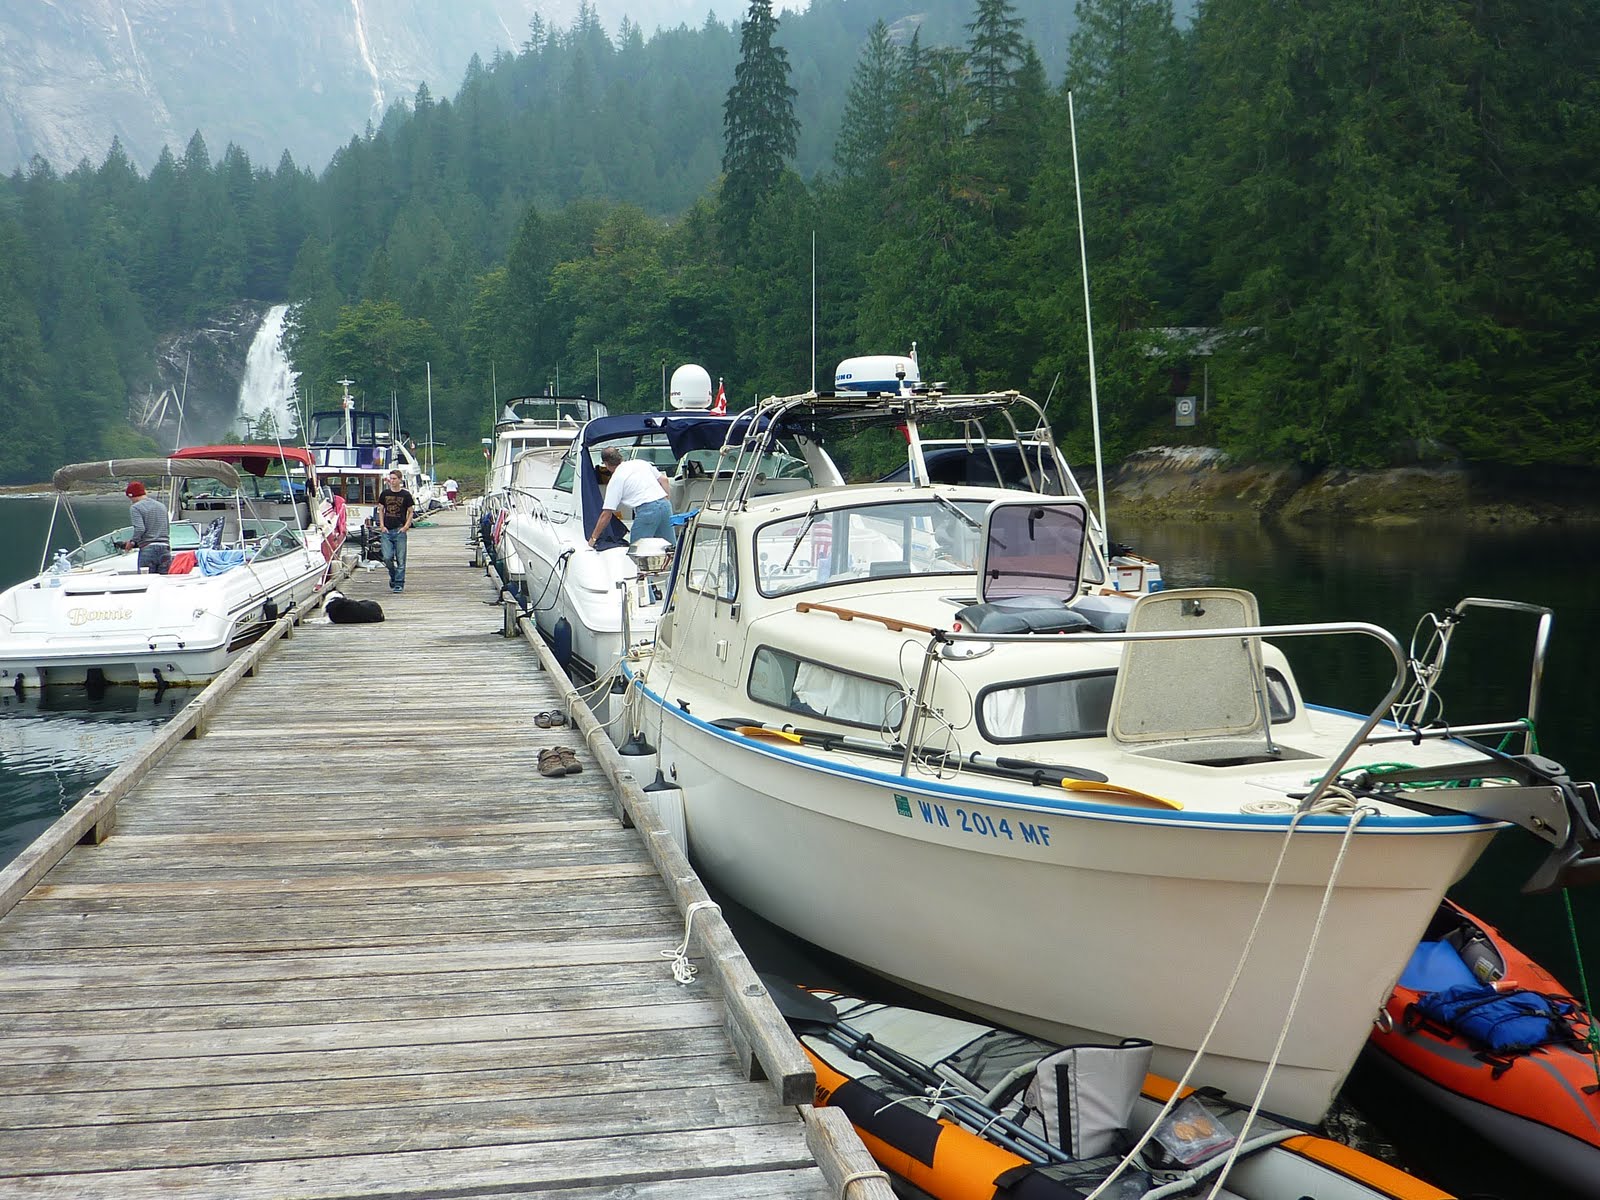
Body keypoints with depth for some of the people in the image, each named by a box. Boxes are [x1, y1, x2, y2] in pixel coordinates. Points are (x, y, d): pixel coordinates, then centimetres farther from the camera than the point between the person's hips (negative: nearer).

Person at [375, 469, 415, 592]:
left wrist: (406, 526, -6)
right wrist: (382, 525, 3)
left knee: (400, 559, -1)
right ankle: (393, 576, 20)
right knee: (387, 558, -5)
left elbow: (411, 512, 6)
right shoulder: (385, 494, 8)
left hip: (400, 531, -2)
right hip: (387, 531, 2)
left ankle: (399, 583, 6)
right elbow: (381, 510, 15)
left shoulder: (405, 495, 1)